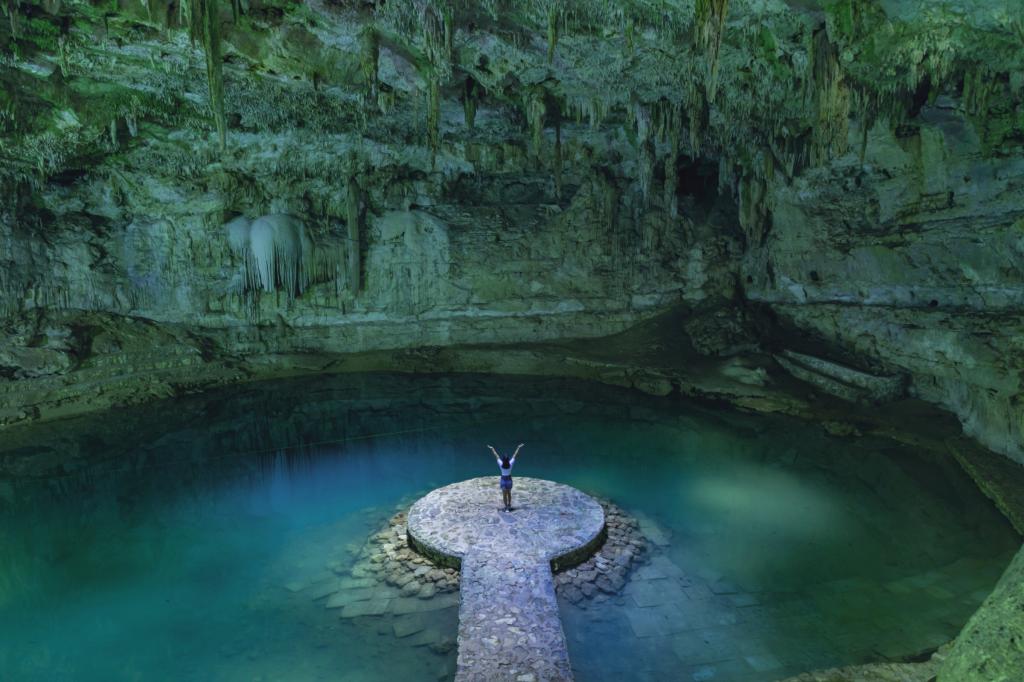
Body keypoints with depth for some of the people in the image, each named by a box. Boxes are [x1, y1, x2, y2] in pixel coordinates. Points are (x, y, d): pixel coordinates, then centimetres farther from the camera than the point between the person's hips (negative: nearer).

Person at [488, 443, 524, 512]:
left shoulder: (501, 464, -19)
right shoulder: (510, 464, -18)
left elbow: (496, 456, -12)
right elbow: (514, 455, -12)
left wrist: (492, 448, -5)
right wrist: (518, 447, -5)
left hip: (503, 480, -1)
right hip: (509, 480, 1)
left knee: (504, 494, 8)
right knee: (509, 493, 20)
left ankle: (506, 507, 10)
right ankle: (509, 506, 28)